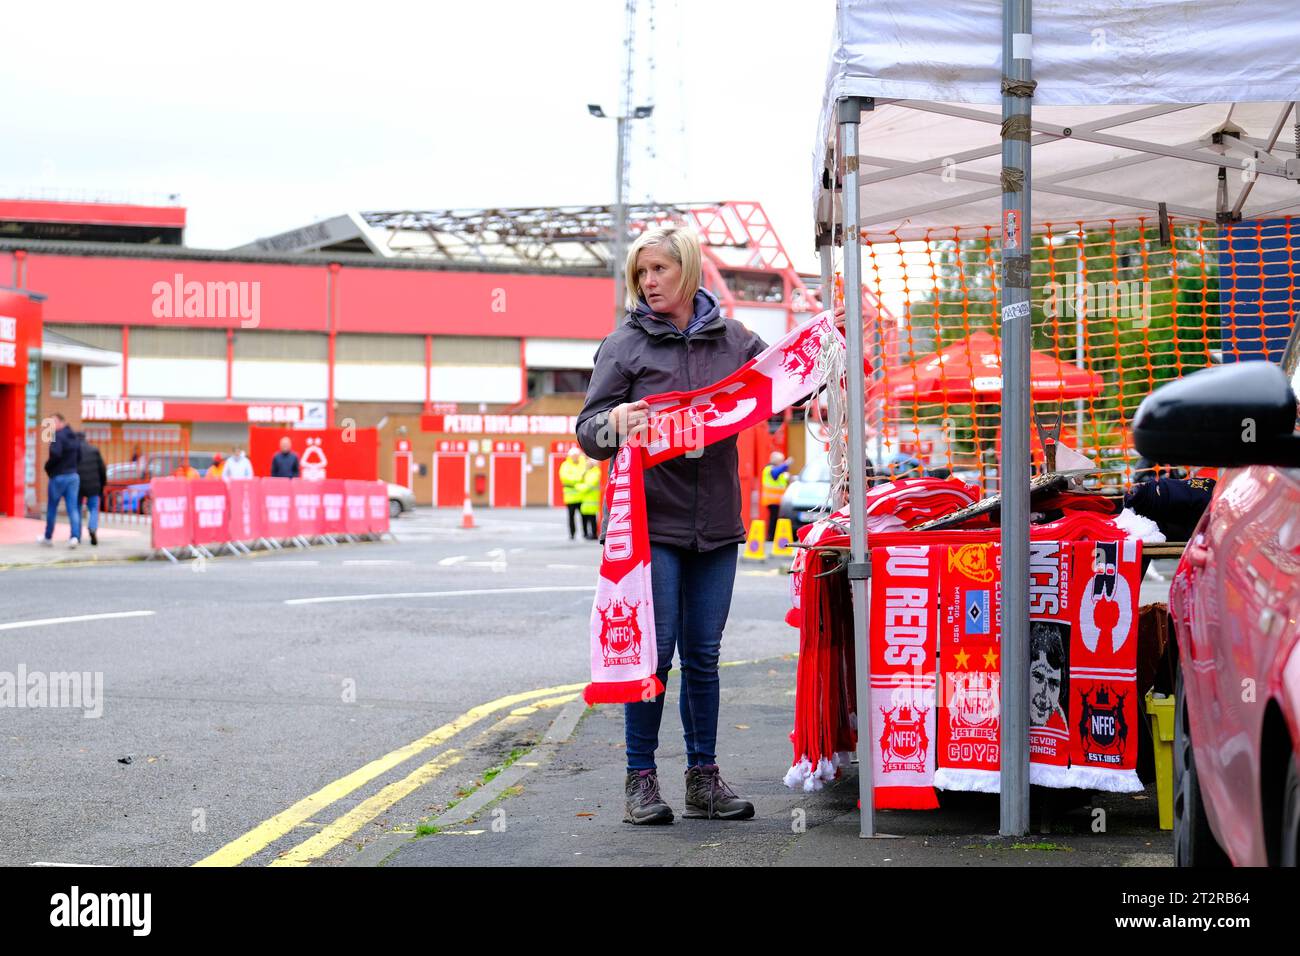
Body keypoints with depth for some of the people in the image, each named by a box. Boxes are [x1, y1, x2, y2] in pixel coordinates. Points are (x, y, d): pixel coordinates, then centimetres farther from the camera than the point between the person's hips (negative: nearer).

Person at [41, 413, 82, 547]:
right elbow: (79, 457, 16)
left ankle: (48, 538, 20)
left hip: (58, 476, -6)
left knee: (52, 508, 9)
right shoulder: (74, 437, 10)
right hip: (74, 476, 6)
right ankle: (75, 536, -12)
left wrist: (48, 467, -15)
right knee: (73, 508, 2)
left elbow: (55, 454, -29)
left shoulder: (58, 436, -15)